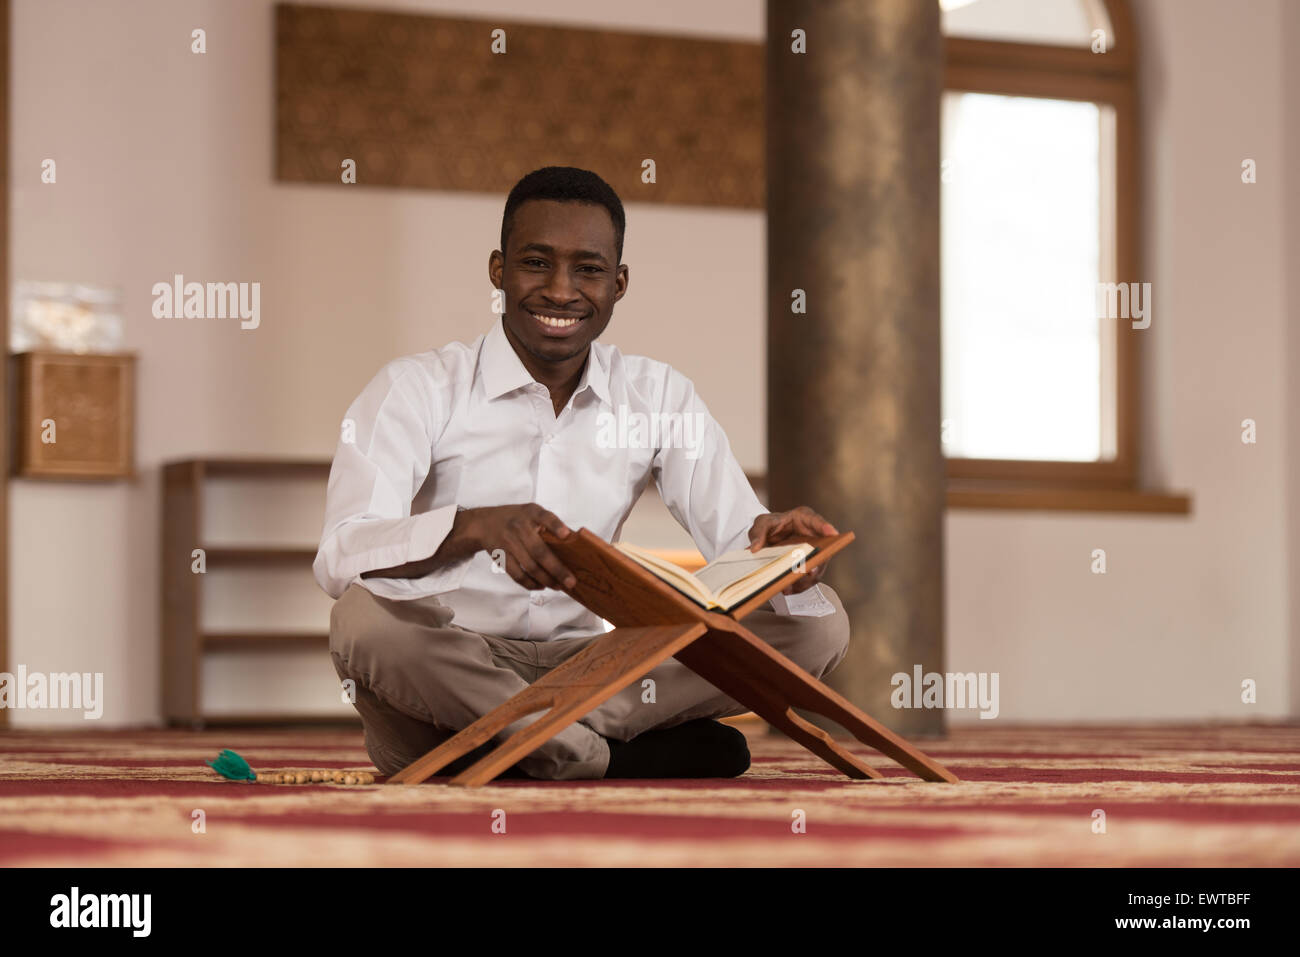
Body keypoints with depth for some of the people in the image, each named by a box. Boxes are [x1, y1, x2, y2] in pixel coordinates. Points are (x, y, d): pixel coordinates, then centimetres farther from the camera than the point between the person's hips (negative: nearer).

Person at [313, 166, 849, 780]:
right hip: (444, 672, -4)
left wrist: (774, 543, -24)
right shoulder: (418, 389, -2)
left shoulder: (659, 396, 11)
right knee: (367, 616, -37)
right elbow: (339, 556, -18)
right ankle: (626, 761, -23)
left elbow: (735, 536, 2)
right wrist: (475, 527, -37)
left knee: (816, 624, -14)